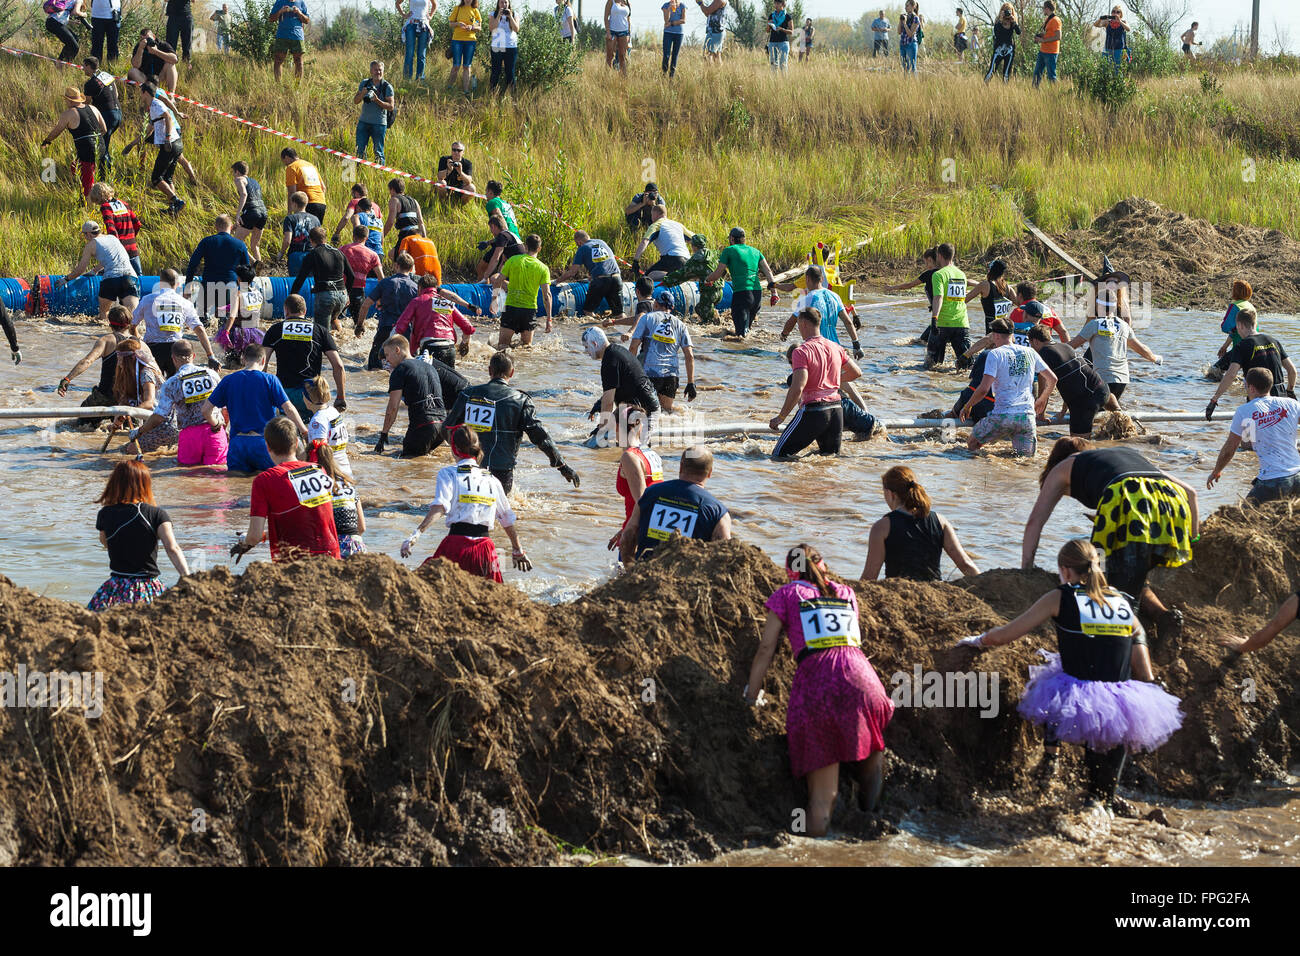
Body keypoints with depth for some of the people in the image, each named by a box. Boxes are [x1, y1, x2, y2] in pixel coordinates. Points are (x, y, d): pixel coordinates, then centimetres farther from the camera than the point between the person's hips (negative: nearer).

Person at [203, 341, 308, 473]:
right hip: (263, 441, -3)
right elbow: (289, 409, -5)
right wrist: (303, 430, 7)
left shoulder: (228, 381, 8)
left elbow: (206, 409, 10)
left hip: (237, 442, 3)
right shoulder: (269, 380, 0)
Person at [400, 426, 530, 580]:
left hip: (457, 543, -3)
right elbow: (507, 519, 22)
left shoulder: (448, 473, 7)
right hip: (485, 548, 3)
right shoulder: (492, 480, 18)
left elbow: (439, 507, -10)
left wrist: (416, 534, -18)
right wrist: (518, 551, 33)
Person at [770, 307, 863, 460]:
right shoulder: (836, 348, 7)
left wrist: (780, 417, -16)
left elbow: (797, 388, -22)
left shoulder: (802, 352, -13)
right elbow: (856, 372, 16)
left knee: (779, 455, 0)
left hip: (813, 410, -6)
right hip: (836, 410, 6)